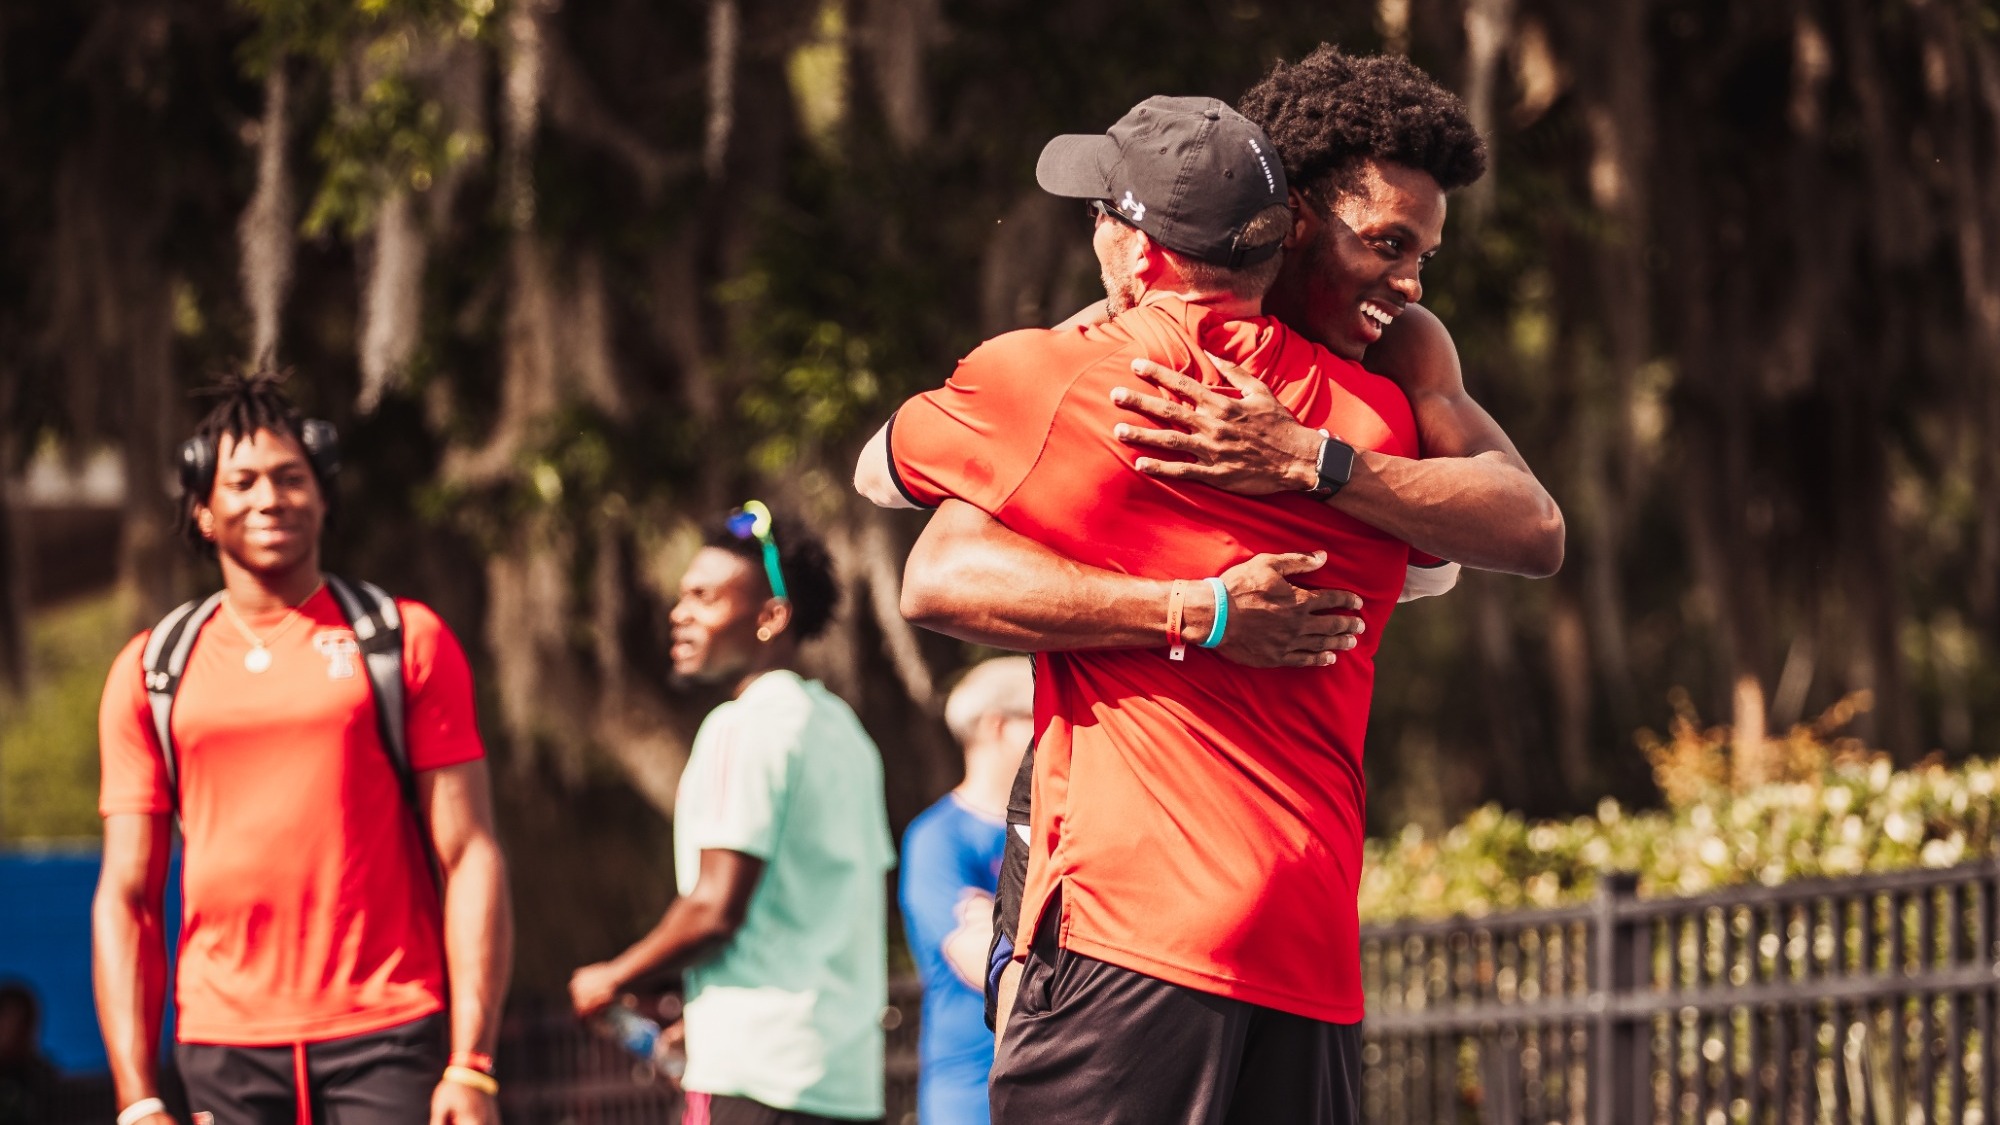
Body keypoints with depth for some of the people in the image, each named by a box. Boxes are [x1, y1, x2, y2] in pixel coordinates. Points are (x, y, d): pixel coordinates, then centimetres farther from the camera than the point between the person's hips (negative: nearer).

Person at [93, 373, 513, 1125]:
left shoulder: (408, 641, 7)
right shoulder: (151, 670, 11)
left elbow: (469, 857, 2)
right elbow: (124, 895, 10)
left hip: (388, 1043, -2)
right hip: (224, 1054, 2)